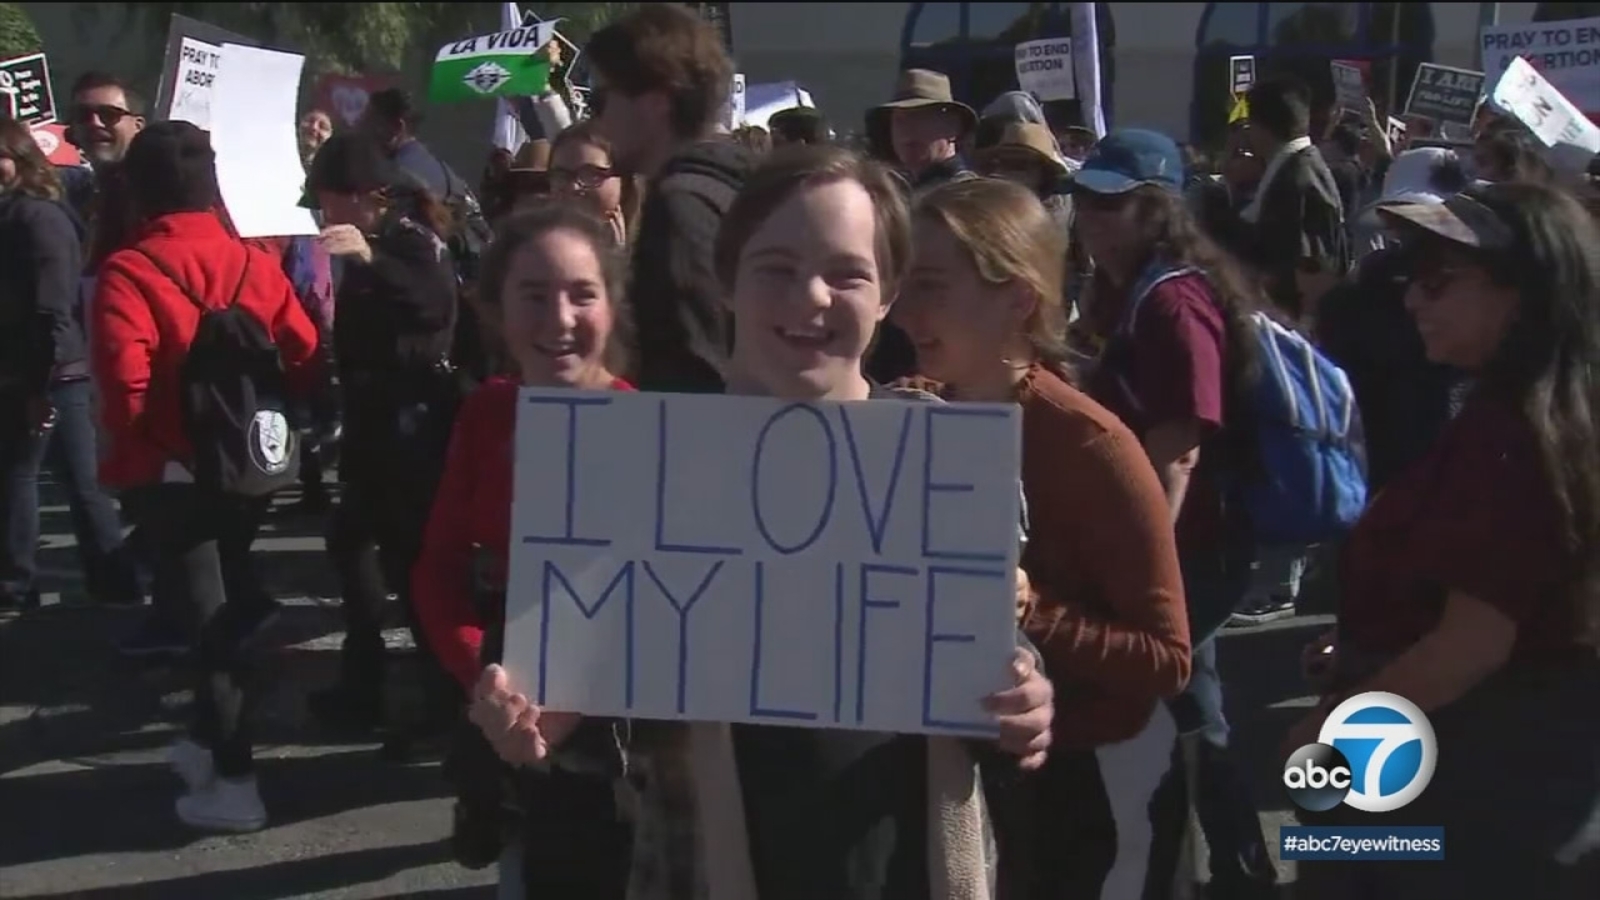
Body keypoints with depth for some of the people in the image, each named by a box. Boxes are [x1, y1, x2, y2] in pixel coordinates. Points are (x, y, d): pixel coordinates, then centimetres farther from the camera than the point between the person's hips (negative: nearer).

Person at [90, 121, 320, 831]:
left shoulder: (127, 272, -14)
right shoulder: (252, 263, -1)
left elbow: (124, 383, -23)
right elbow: (305, 359, -3)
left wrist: (132, 445, -4)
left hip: (172, 473, -4)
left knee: (209, 614, 4)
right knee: (227, 601, 22)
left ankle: (233, 782, 8)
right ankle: (209, 739, 35)